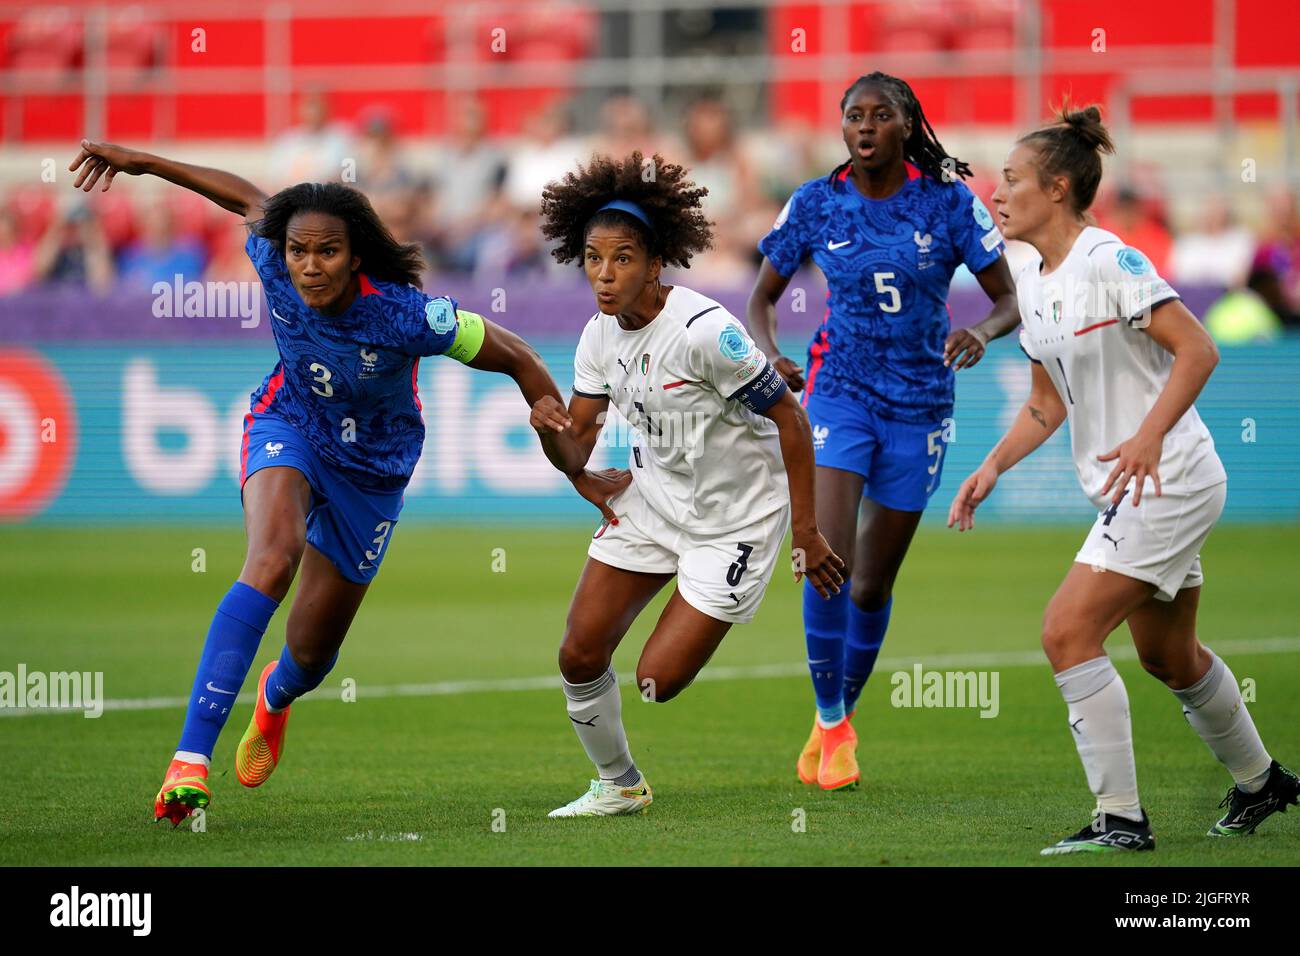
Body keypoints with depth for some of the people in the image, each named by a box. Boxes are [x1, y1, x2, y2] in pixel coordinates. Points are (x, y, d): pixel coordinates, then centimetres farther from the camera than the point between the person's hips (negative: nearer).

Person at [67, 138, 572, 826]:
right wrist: (142, 162, 6)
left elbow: (519, 361, -21)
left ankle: (277, 695, 53)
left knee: (311, 648, 9)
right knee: (272, 558, -32)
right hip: (289, 431, 0)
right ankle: (191, 758, -38)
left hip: (372, 471, 0)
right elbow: (253, 200, 0)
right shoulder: (275, 266, -22)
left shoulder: (403, 315, -32)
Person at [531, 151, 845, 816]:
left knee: (658, 681, -7)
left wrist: (807, 534, -18)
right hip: (652, 501, 6)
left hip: (736, 520, -6)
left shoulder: (704, 330, -27)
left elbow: (790, 420, -20)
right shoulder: (600, 336, -5)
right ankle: (617, 785, 23)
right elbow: (575, 454, -1)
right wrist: (549, 430, -25)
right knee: (579, 657, -1)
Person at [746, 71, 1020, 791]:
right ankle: (830, 723, -6)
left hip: (919, 401, 0)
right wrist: (769, 354, -13)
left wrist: (982, 333, -24)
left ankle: (842, 716, 28)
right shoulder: (816, 203, -3)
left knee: (873, 584, 7)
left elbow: (1010, 300, -2)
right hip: (840, 389, 0)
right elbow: (762, 296, 8)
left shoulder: (949, 202, -6)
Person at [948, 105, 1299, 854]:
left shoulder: (1111, 263, -18)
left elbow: (1198, 351, -23)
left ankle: (1122, 821, -11)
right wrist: (992, 469, 6)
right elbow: (1048, 403, 17)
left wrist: (1149, 437, -32)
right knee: (1168, 656, 20)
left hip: (1170, 479, -9)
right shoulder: (1033, 285, 9)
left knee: (1068, 632, -16)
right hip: (1135, 490, 9)